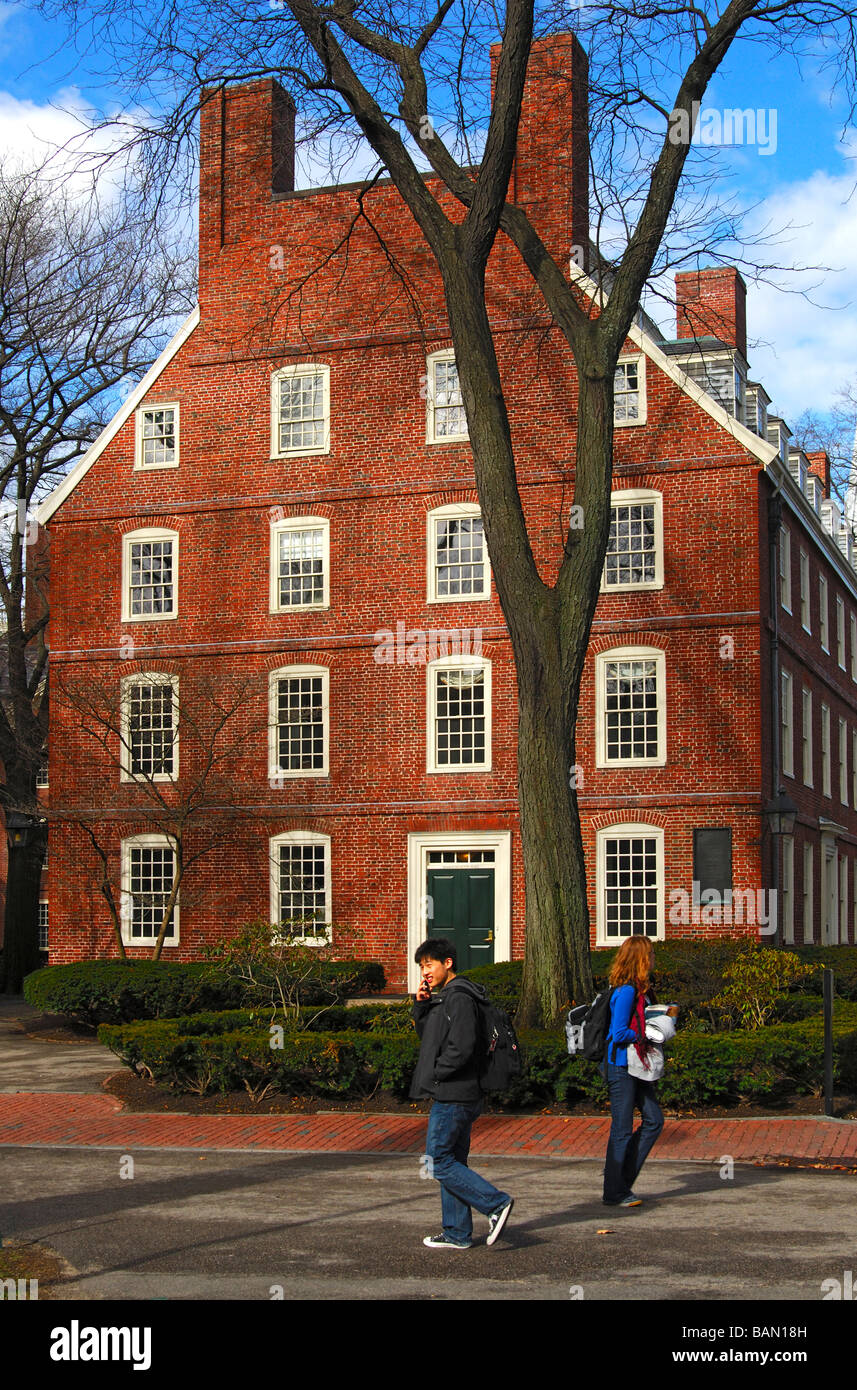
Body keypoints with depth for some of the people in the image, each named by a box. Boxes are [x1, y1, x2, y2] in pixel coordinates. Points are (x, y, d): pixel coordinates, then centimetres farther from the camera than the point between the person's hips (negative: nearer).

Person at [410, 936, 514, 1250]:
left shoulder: (460, 997, -16)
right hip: (453, 1095, 10)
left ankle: (495, 1202, -6)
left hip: (453, 1095, -10)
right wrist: (420, 1005, 8)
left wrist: (434, 1074, -13)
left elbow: (461, 1048, -24)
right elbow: (427, 1036, 23)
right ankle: (457, 1234, 17)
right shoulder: (443, 997, 16)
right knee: (452, 1162, 12)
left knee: (439, 1162, -7)